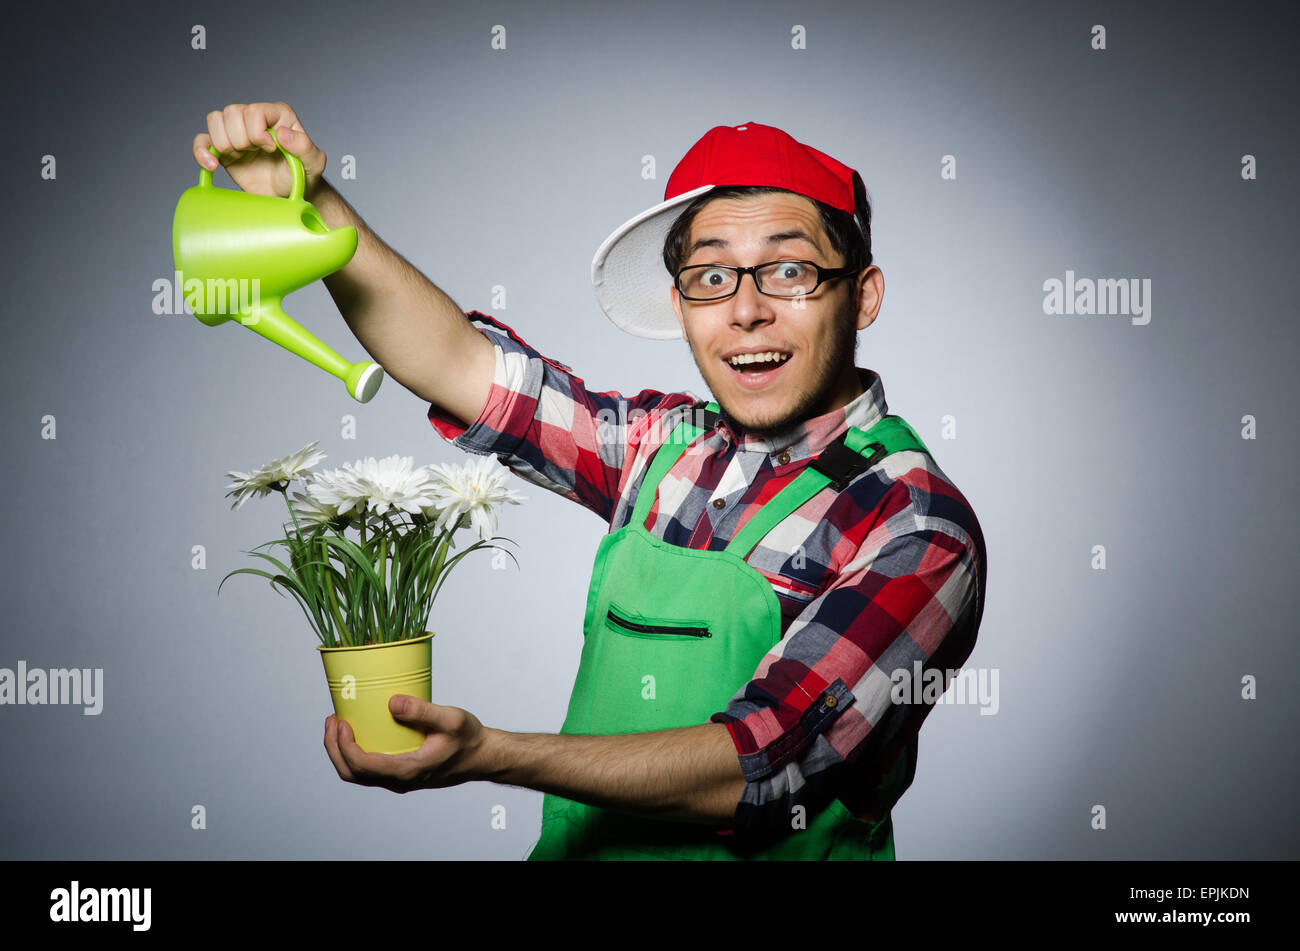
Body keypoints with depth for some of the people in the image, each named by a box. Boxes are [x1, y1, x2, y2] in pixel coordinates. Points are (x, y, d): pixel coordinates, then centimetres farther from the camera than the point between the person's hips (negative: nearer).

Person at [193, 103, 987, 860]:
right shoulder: (669, 447, 5)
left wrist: (490, 755, -27)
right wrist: (310, 202, -3)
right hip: (577, 844, 4)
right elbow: (463, 364, 7)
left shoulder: (920, 531, -11)